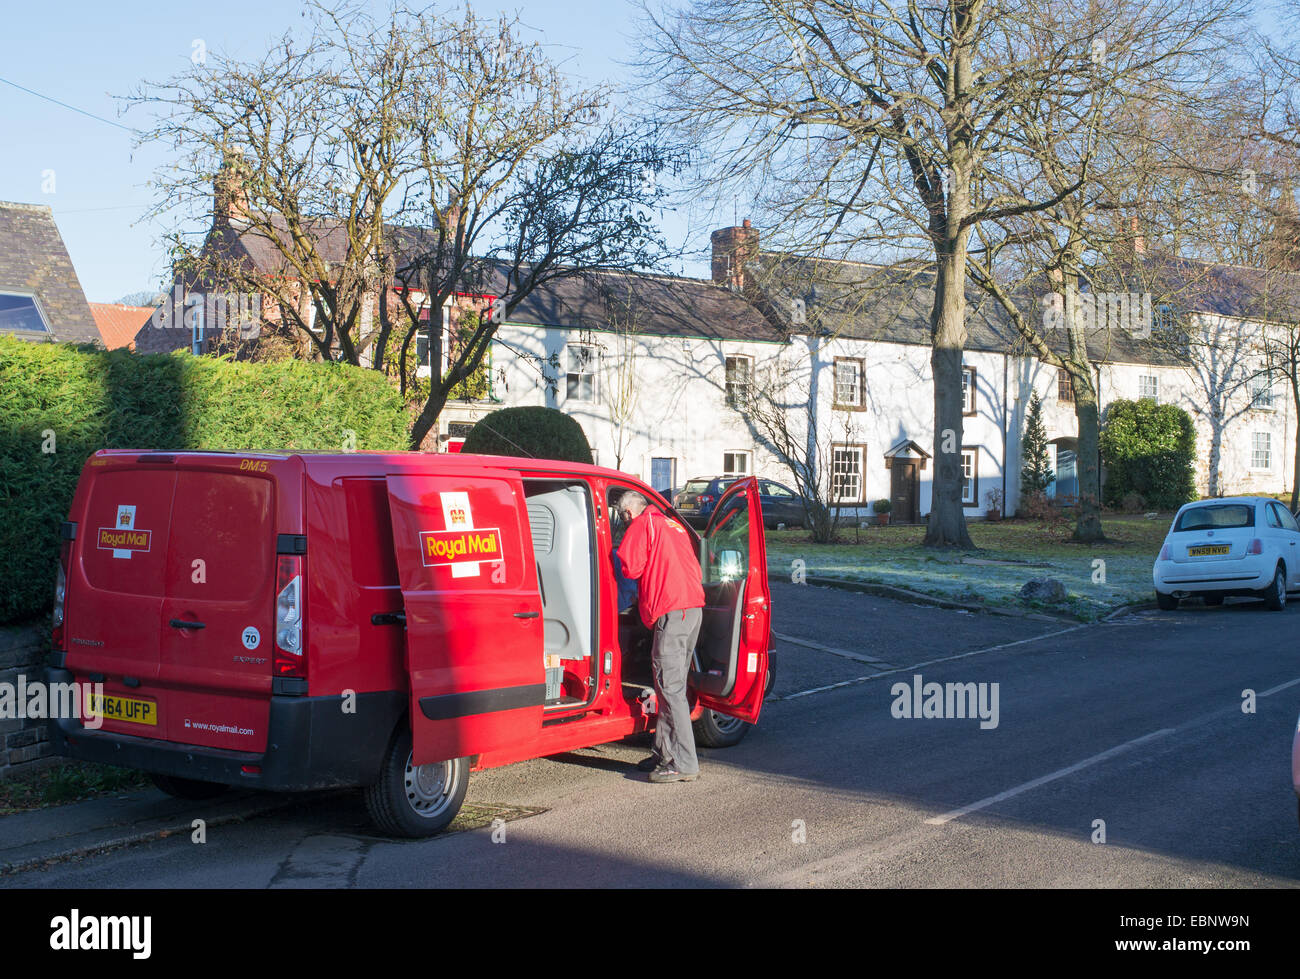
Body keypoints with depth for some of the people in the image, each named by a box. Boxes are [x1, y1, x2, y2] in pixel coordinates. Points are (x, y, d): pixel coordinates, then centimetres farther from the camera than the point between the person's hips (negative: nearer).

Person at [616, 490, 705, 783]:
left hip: (672, 612, -9)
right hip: (694, 607, 9)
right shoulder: (674, 526, 24)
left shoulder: (643, 524, 0)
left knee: (670, 688, -8)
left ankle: (684, 763, -10)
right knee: (672, 685, 15)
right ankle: (665, 753, 20)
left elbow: (631, 567, -7)